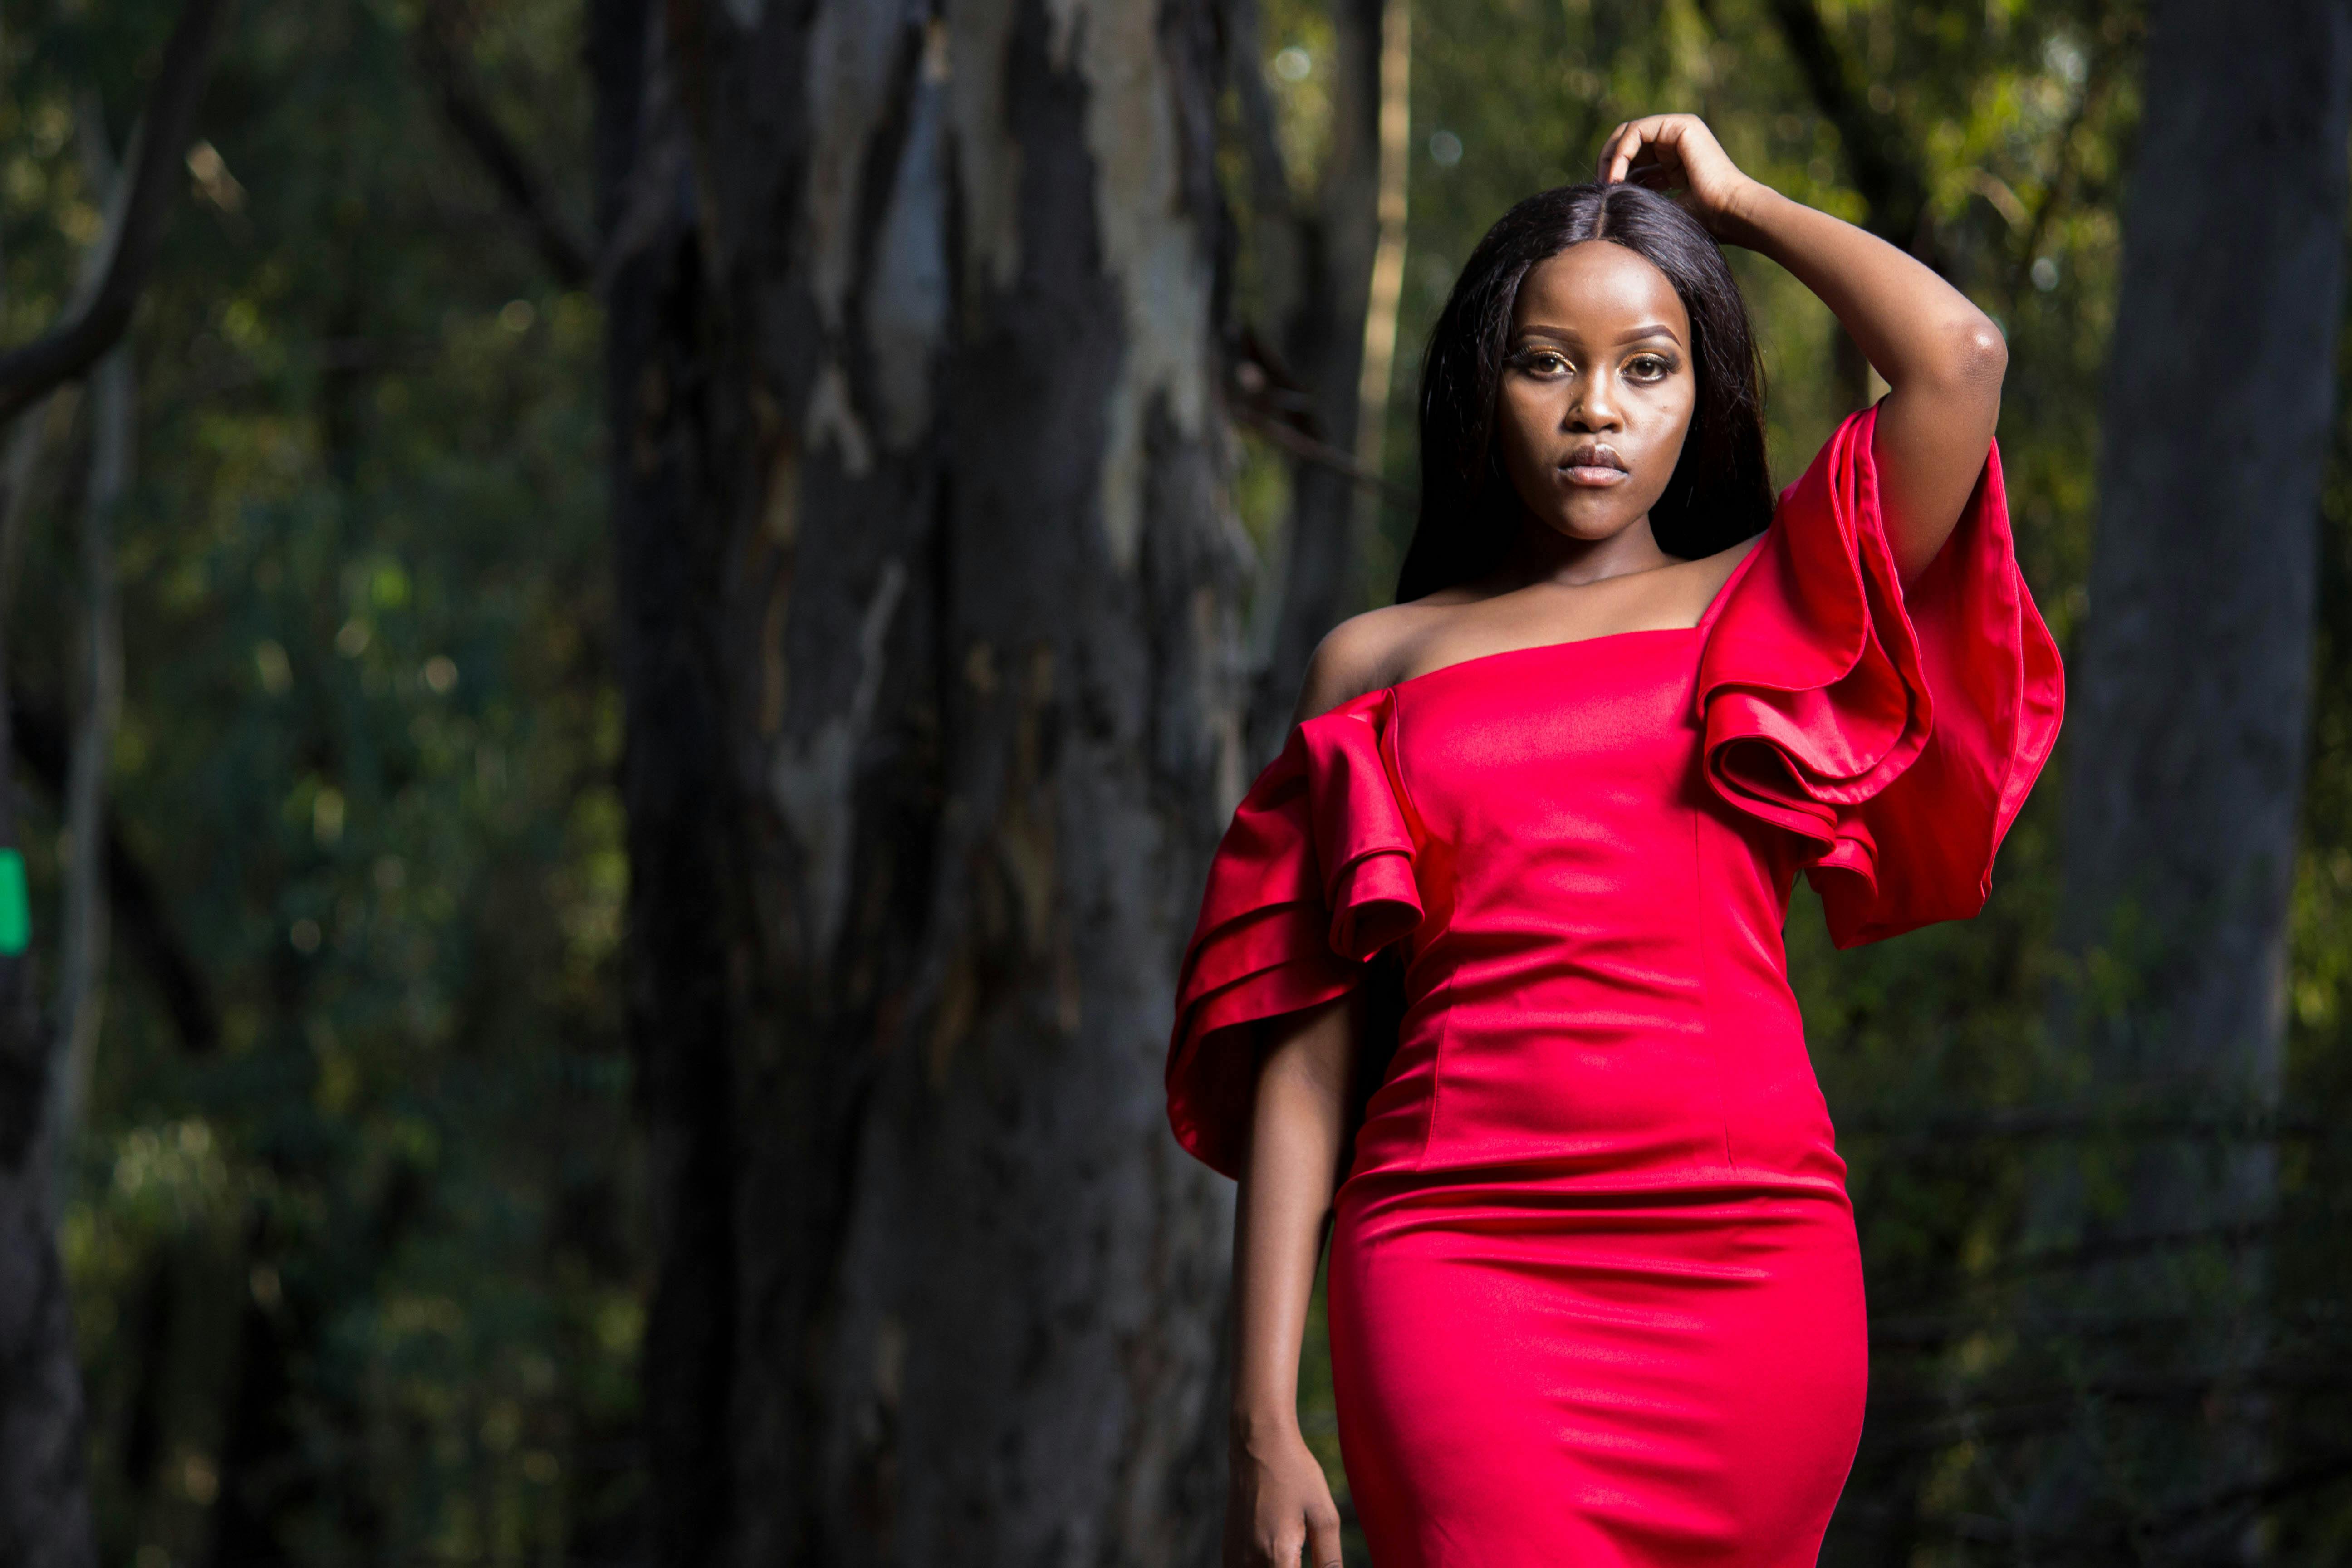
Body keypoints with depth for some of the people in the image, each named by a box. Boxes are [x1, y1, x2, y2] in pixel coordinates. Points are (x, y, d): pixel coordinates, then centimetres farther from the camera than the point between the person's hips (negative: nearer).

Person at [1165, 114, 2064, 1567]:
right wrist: (1265, 1420, 1)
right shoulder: (1378, 668, 15)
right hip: (1464, 1268, -1)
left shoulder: (1771, 614, 15)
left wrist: (1734, 200, 14)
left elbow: (1959, 359, -2)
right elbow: (1304, 1060, 10)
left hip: (1745, 1269, 1)